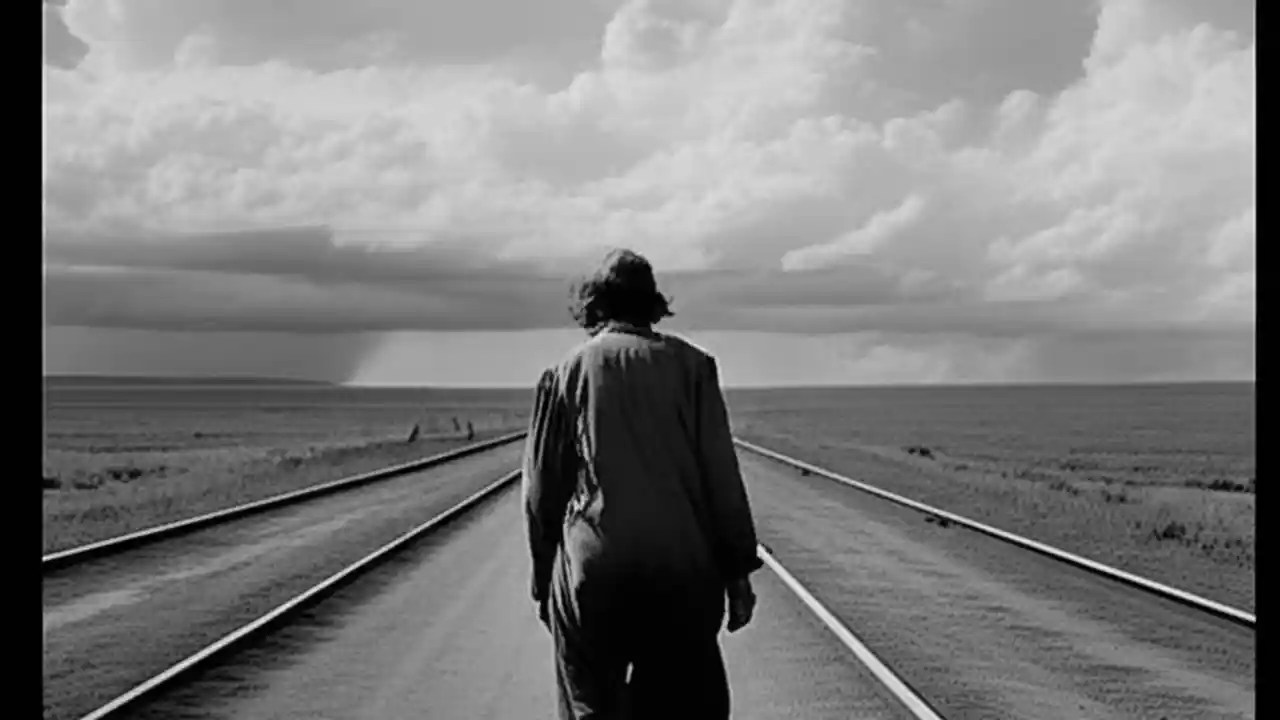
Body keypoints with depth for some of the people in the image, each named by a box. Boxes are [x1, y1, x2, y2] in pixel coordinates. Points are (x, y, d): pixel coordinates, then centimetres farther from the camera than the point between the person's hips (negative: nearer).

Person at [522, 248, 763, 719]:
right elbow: (720, 473, 1)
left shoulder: (565, 373, 5)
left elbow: (541, 487, 7)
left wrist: (542, 578, 16)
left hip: (592, 572, 0)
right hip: (683, 572, 0)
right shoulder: (689, 365, 4)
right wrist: (738, 571, 5)